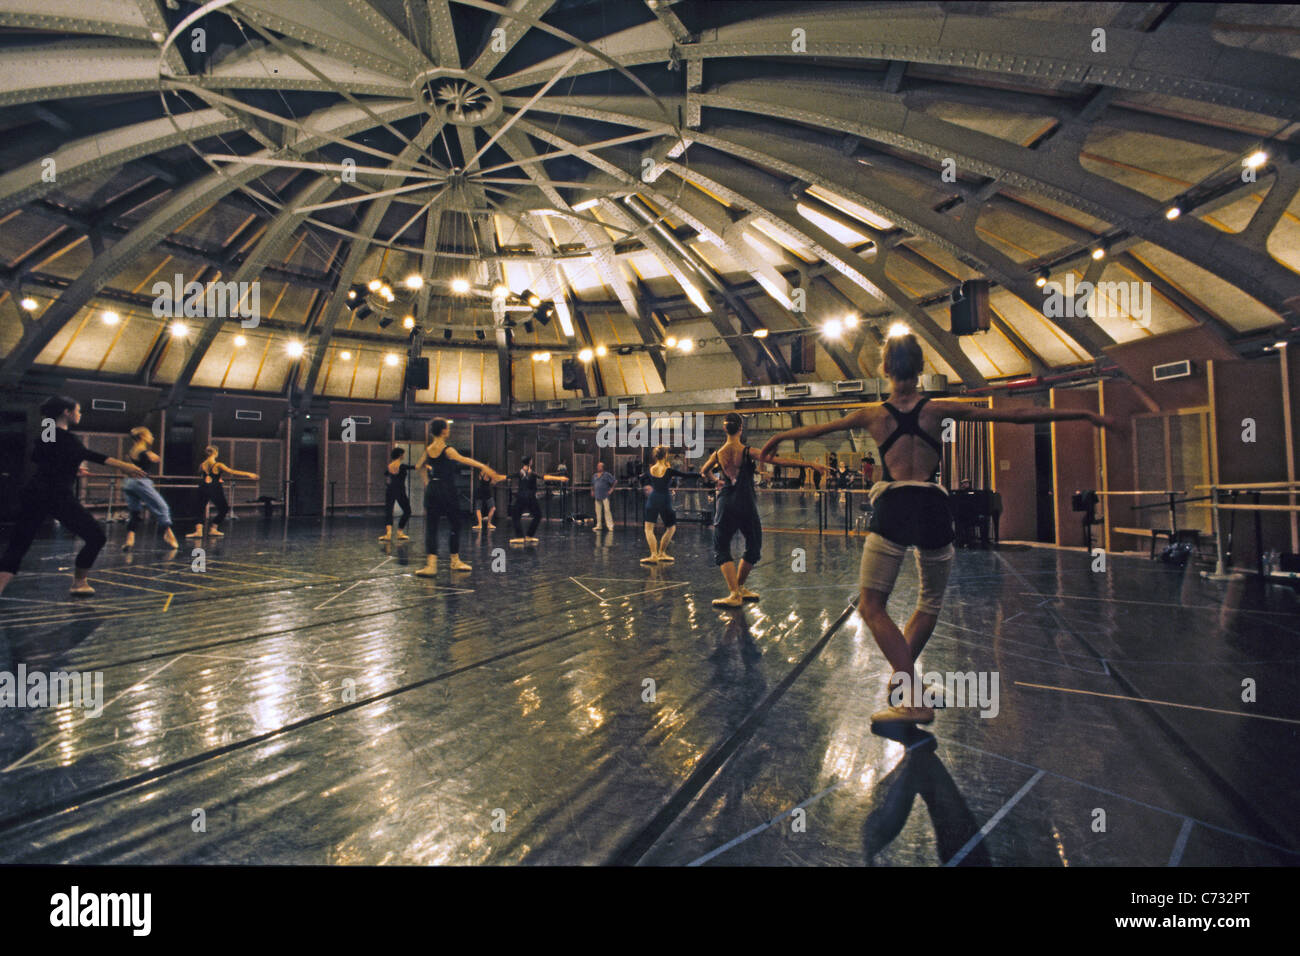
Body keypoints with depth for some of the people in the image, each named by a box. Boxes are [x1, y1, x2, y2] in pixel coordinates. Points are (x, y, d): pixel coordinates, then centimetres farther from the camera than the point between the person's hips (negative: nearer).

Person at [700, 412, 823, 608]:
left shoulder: (718, 454, 3)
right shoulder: (747, 451, -8)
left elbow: (703, 471, 21)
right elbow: (779, 461, -12)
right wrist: (810, 465, -11)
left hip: (725, 504, 2)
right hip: (746, 505, -2)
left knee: (721, 549, 9)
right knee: (753, 548, 17)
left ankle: (735, 593, -3)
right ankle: (739, 587, 26)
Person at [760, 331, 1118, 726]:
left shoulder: (873, 413, 7)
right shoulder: (940, 409, 7)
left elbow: (816, 429, 20)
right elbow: (1017, 415, 9)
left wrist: (777, 438, 36)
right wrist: (1085, 415, 17)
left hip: (892, 509, -2)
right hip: (933, 509, 3)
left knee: (872, 607, 0)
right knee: (930, 601, 23)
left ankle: (912, 697, -8)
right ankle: (904, 676, 26)